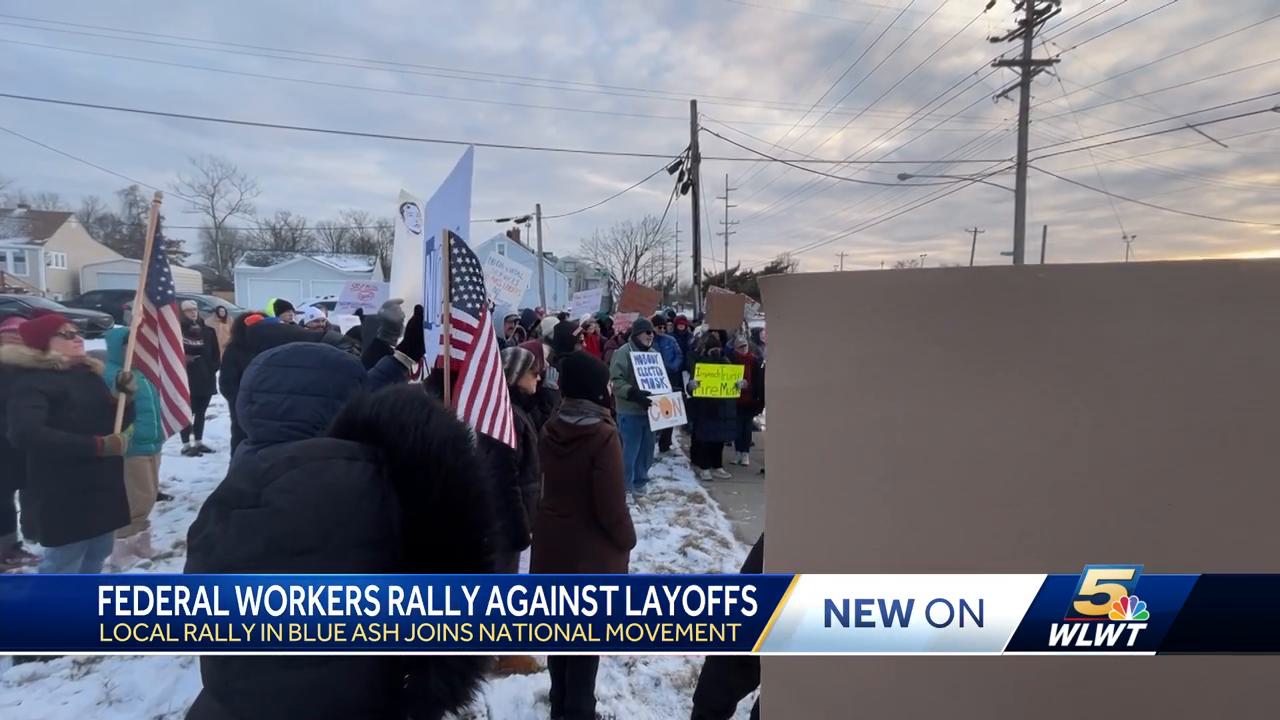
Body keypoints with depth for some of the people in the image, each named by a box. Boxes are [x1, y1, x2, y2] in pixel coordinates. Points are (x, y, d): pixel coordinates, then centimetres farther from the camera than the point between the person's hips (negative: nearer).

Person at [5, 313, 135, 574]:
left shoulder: (88, 374, 11)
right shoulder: (33, 379, -12)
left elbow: (116, 423, 15)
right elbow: (26, 433, -28)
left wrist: (126, 397, -5)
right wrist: (97, 445, -29)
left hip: (103, 486, 8)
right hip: (63, 494, -8)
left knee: (98, 551, 20)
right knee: (63, 562, 0)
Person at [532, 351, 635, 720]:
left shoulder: (551, 430, -4)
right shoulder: (602, 435, -23)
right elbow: (612, 506, -19)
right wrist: (627, 541, -5)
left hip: (551, 544, 6)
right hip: (591, 551, -6)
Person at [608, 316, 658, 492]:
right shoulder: (624, 352, -11)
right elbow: (615, 381, -19)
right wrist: (633, 393, -30)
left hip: (649, 409, 7)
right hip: (630, 411, -7)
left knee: (646, 448, 14)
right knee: (630, 450, -2)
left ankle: (640, 480, 30)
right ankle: (625, 485, 12)